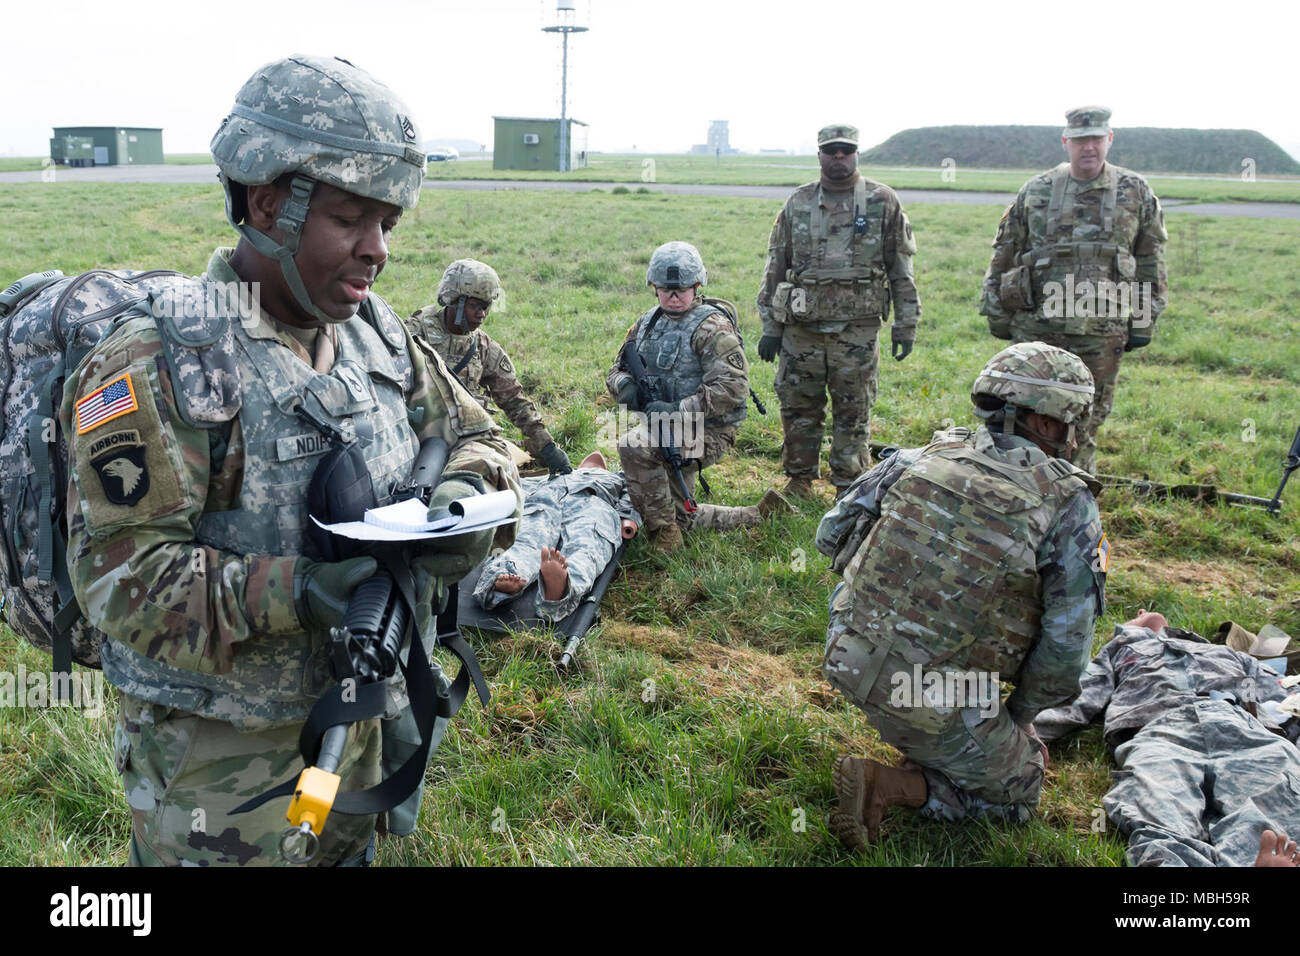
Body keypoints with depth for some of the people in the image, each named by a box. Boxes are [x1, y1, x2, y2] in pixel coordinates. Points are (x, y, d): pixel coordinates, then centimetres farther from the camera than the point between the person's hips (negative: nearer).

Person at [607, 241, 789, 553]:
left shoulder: (711, 328, -14)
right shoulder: (648, 324, 9)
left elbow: (733, 388, -25)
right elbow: (618, 370, 16)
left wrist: (678, 410, -30)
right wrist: (625, 385, -10)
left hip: (707, 431, -9)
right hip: (671, 429, 9)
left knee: (632, 445, -32)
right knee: (682, 518, 17)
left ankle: (663, 531, -18)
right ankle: (761, 514, 31)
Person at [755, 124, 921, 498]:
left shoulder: (882, 202, 2)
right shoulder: (798, 203, 8)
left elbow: (901, 268, 4)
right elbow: (775, 267, 10)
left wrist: (905, 325, 0)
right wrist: (770, 327, 6)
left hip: (857, 330, -2)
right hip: (801, 328, 2)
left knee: (853, 414, 4)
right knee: (798, 410, 8)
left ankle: (849, 490, 15)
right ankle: (799, 482, 23)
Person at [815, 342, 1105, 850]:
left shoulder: (921, 457, 0)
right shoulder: (1069, 507, -10)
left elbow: (832, 536, 9)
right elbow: (1066, 644, -9)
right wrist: (1020, 714, 9)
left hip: (847, 656, 6)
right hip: (933, 699, -5)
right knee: (1016, 790, 20)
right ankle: (887, 785, -2)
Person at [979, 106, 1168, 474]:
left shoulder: (1136, 193, 5)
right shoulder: (1036, 191, 5)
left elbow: (1152, 261, 10)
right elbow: (1004, 254, 11)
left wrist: (1145, 319, 6)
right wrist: (996, 312, 9)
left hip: (1101, 333, 0)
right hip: (1035, 328, 0)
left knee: (1085, 425, 8)